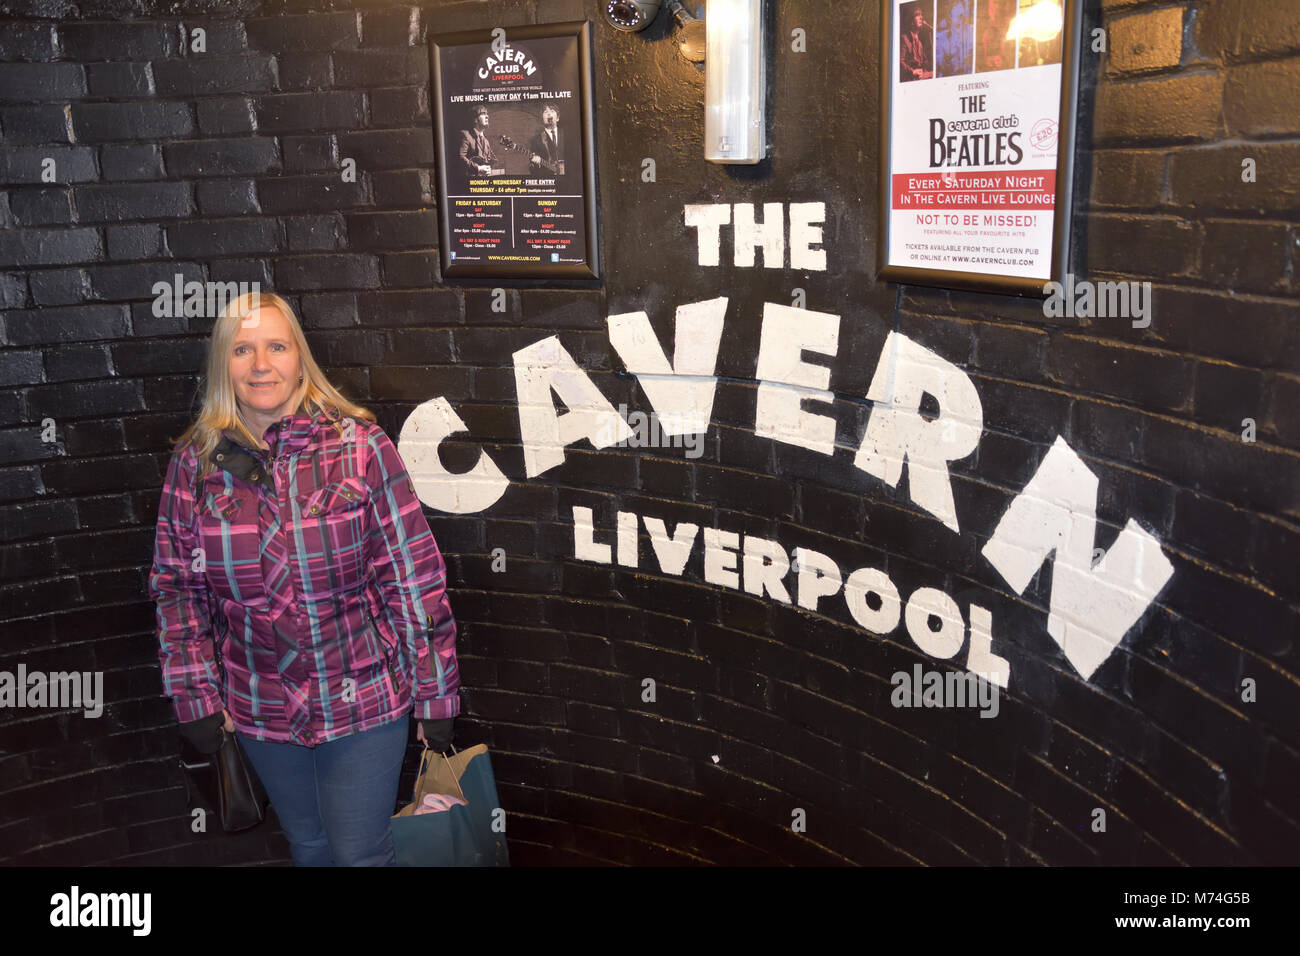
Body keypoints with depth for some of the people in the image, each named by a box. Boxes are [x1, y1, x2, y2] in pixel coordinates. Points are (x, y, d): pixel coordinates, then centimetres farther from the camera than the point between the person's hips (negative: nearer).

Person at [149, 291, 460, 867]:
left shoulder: (357, 445, -13)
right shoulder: (194, 462, -3)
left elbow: (411, 574, -12)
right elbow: (176, 586, 4)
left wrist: (434, 694, -10)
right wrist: (195, 698, 1)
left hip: (362, 701, -3)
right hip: (261, 711, 3)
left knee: (361, 854, 8)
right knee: (307, 845, 22)